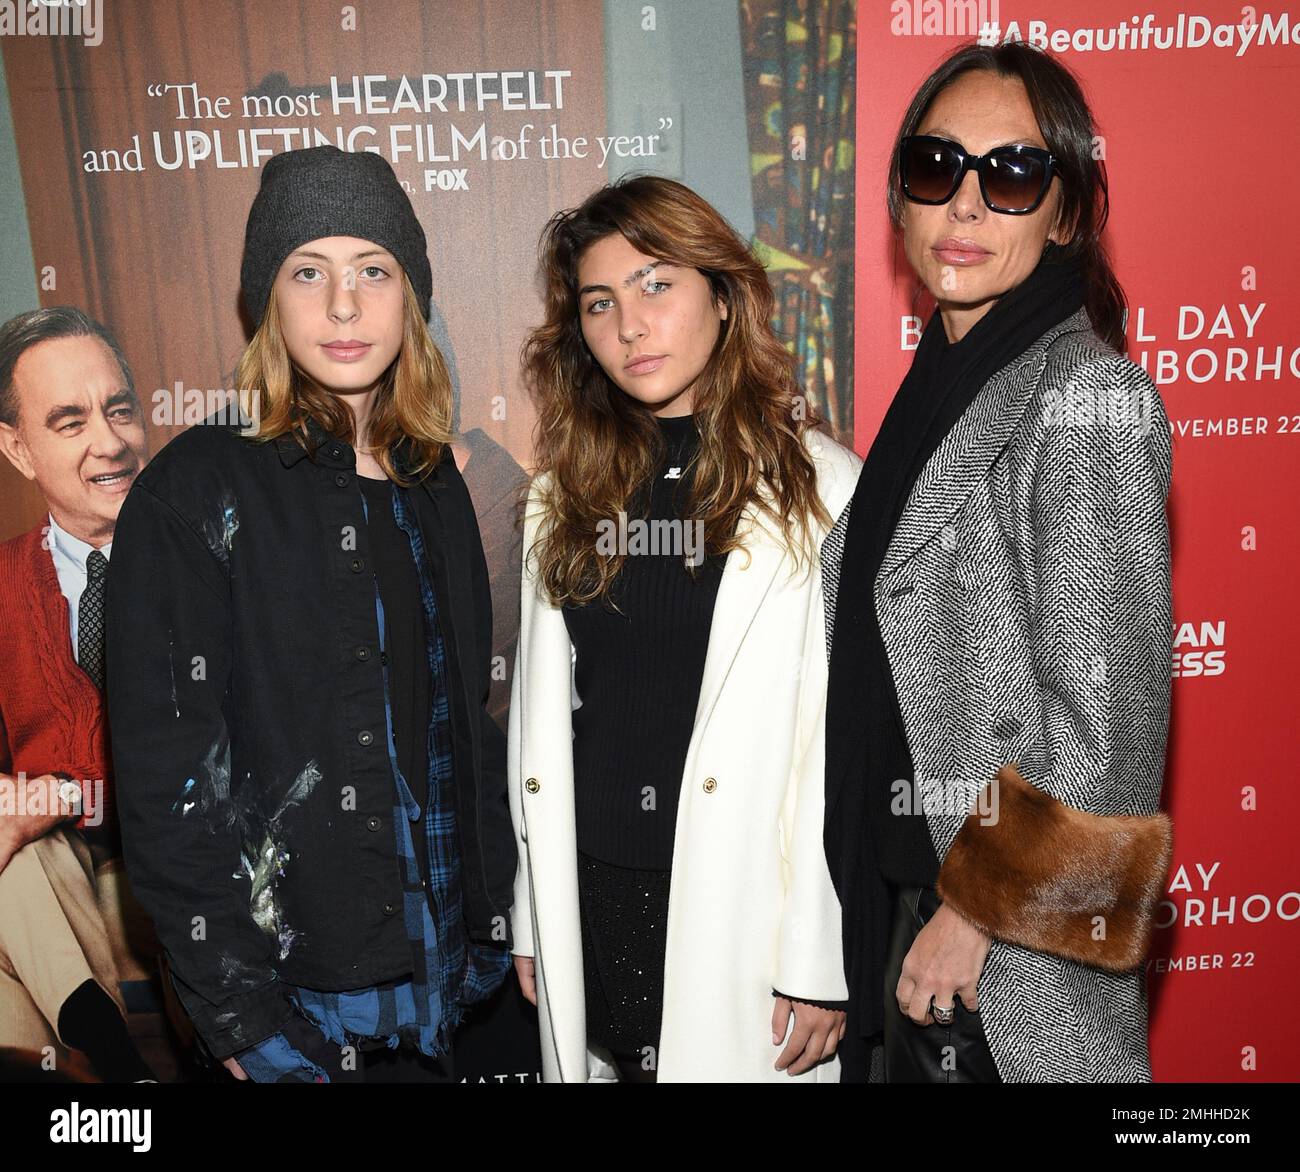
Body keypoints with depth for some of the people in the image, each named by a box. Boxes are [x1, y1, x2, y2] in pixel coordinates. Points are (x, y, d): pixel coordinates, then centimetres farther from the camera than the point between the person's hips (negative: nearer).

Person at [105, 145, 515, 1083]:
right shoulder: (197, 491, -12)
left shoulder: (432, 481, 4)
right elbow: (167, 772, -13)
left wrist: (497, 915, 7)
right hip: (293, 980, -4)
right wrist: (244, 1018, -14)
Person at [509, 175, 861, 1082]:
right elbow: (542, 710, 8)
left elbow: (841, 741, -9)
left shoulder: (818, 487, -8)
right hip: (590, 904, 4)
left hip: (740, 915, -3)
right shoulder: (564, 496, 5)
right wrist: (531, 917, 9)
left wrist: (820, 963, -9)